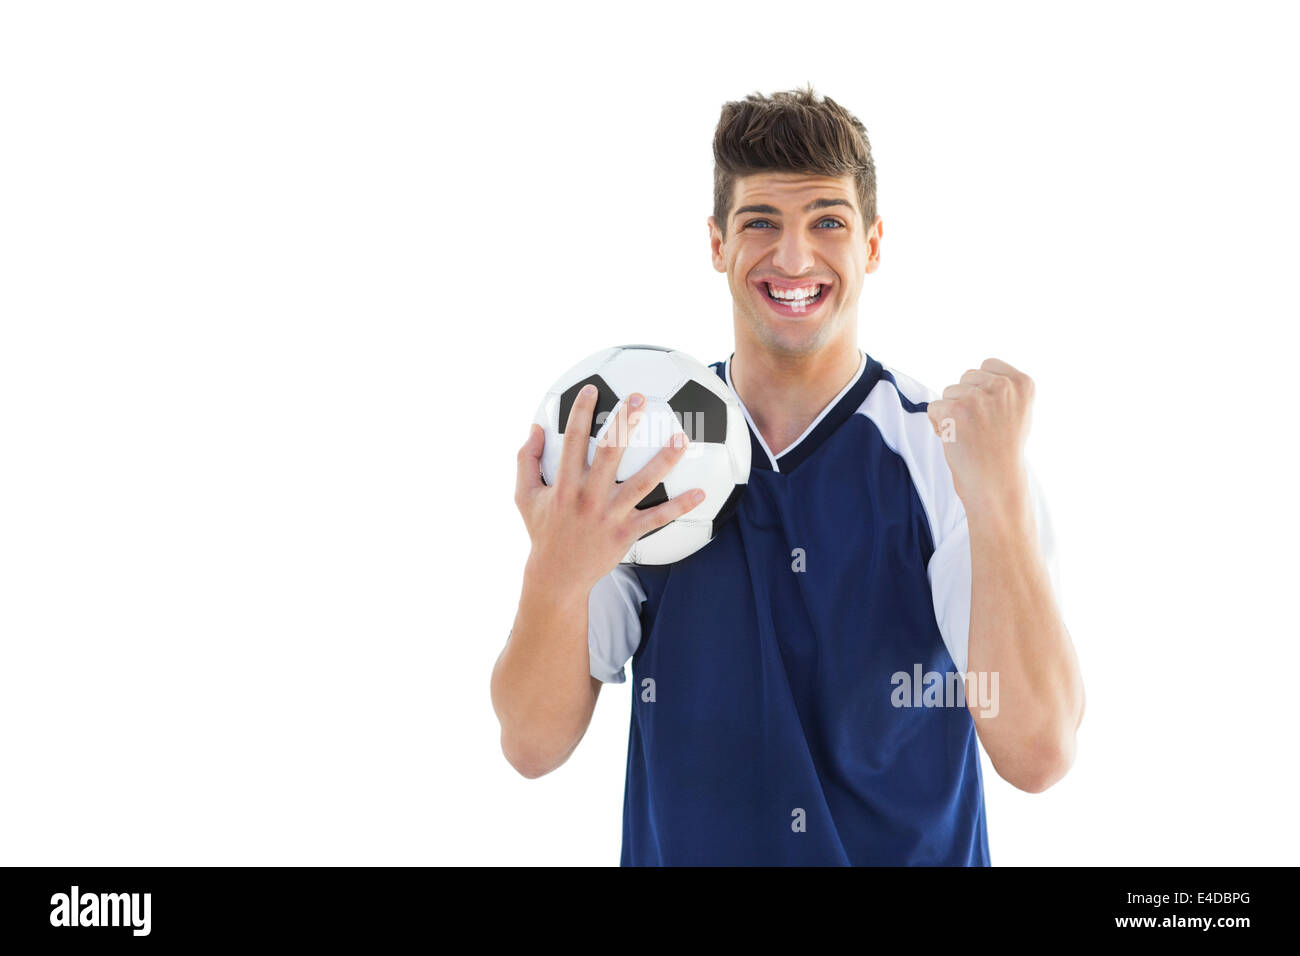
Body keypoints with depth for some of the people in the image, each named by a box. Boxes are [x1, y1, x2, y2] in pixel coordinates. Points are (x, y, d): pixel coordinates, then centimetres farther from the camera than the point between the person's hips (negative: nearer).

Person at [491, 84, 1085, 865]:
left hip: (915, 852, -1)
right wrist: (556, 577, -31)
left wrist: (997, 491, -32)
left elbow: (1036, 754, -23)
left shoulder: (955, 454, -14)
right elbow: (535, 745, -12)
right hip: (678, 850, 2)